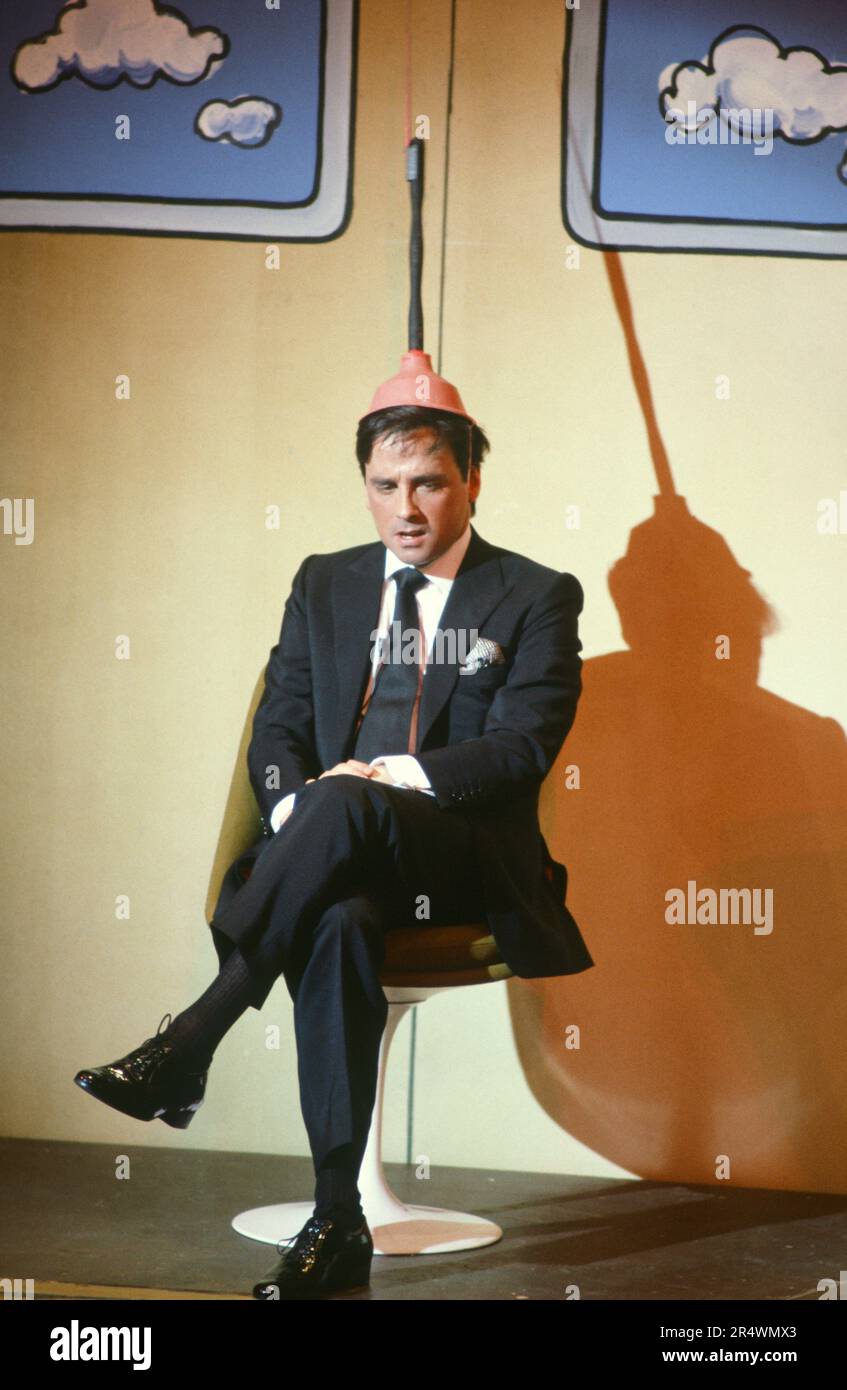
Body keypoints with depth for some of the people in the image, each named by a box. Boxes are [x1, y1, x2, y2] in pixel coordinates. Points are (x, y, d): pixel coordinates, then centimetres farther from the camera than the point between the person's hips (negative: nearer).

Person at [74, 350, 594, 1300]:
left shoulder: (536, 597, 7)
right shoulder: (325, 585, 20)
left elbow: (523, 746, -6)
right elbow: (278, 729, 14)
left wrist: (393, 778, -21)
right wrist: (294, 804, -10)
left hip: (466, 859, -3)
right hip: (340, 860, 3)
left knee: (347, 807, -38)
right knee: (337, 922, -36)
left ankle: (189, 1042, -35)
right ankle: (338, 1222, -35)